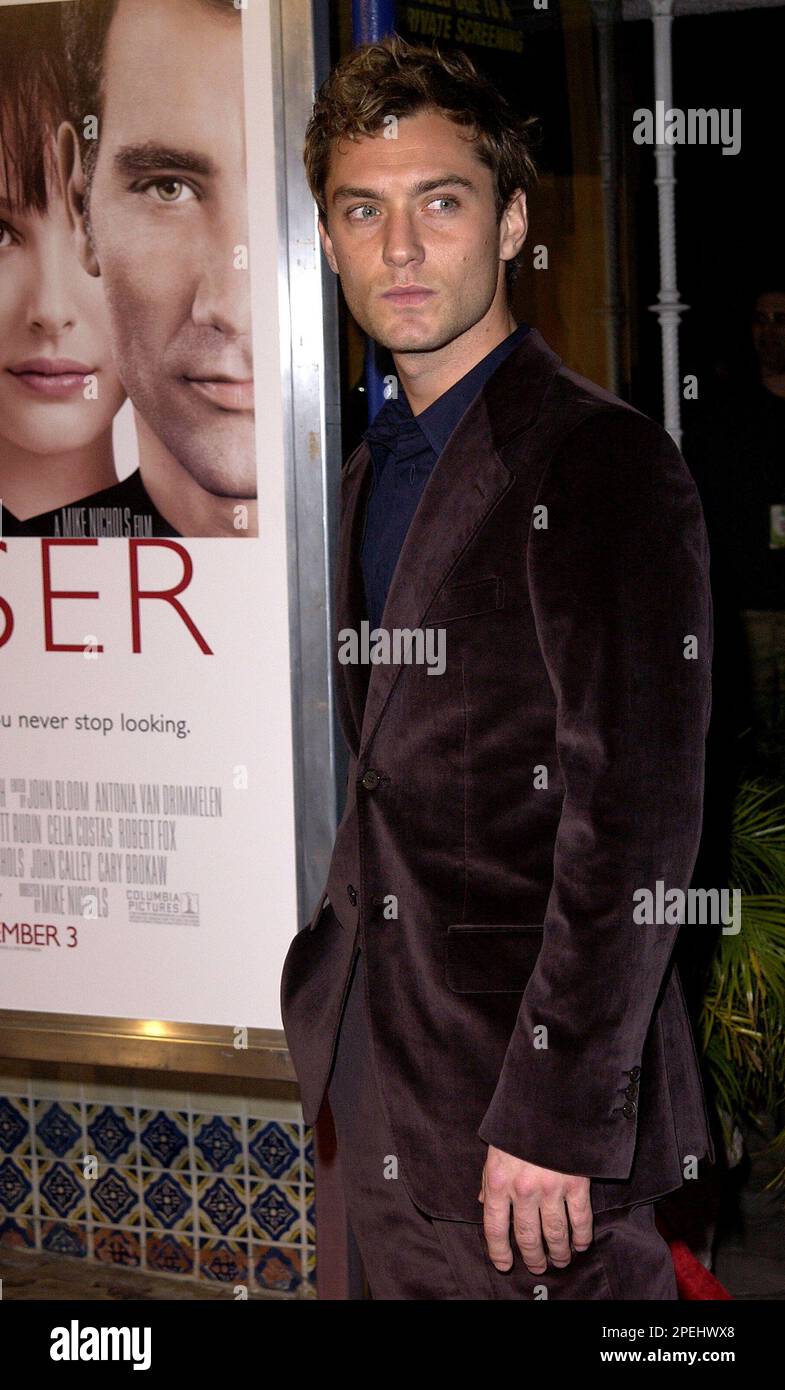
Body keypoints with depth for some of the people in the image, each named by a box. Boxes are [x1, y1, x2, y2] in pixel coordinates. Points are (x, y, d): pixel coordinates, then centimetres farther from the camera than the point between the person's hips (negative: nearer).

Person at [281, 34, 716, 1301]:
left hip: (526, 1114, -8)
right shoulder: (375, 471, 14)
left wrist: (553, 1115, -20)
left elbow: (636, 827, -18)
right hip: (379, 1096, 8)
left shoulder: (602, 462, -13)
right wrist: (326, 992, 12)